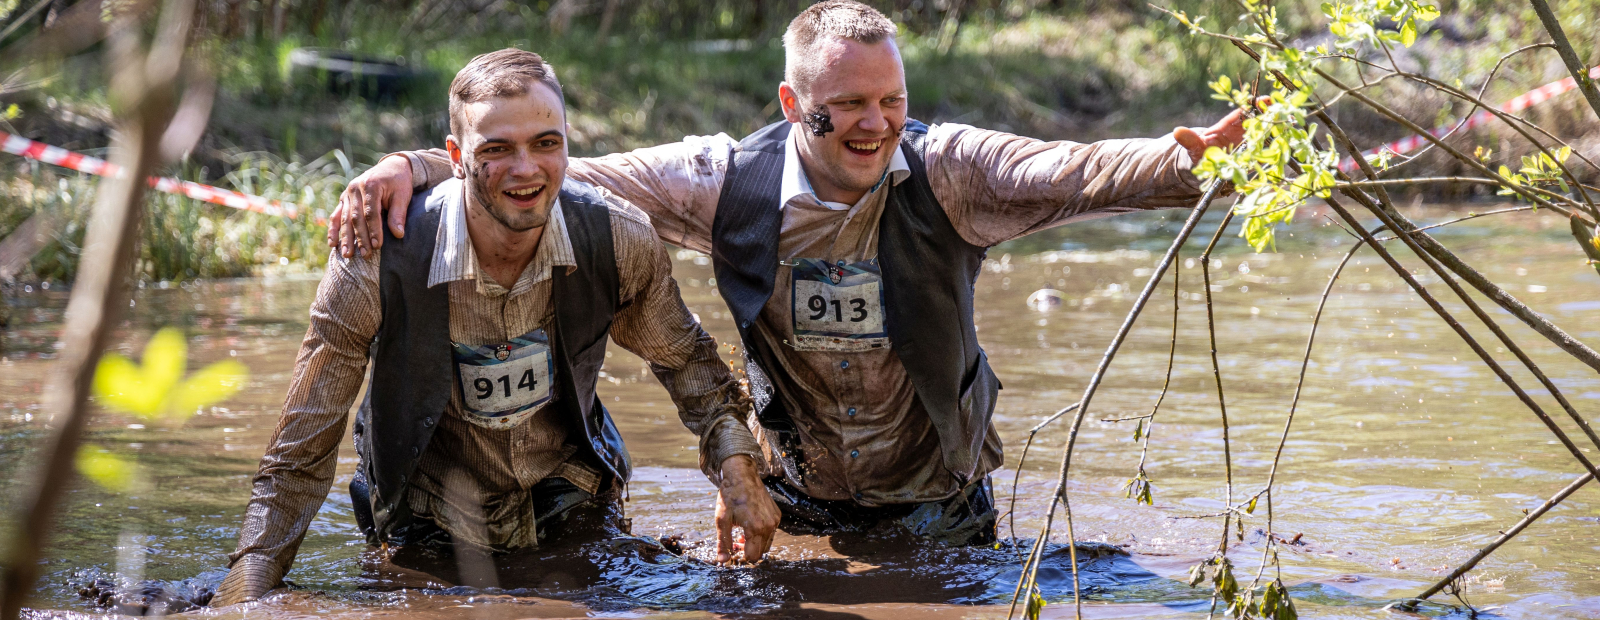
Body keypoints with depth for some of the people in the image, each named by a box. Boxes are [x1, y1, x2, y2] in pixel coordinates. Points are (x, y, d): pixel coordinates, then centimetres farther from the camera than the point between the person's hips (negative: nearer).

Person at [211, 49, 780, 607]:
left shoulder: (620, 239, -20)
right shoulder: (377, 260, -28)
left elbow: (682, 355, 3)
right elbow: (300, 457, -20)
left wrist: (736, 467, -10)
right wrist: (245, 601, -26)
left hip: (573, 507, 3)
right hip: (433, 533, -2)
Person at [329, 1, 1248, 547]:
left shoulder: (946, 169, -16)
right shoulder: (731, 182, -13)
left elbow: (1076, 173, -32)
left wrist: (1186, 161, -51)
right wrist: (416, 168, -24)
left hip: (939, 501, -1)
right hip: (797, 501, 1)